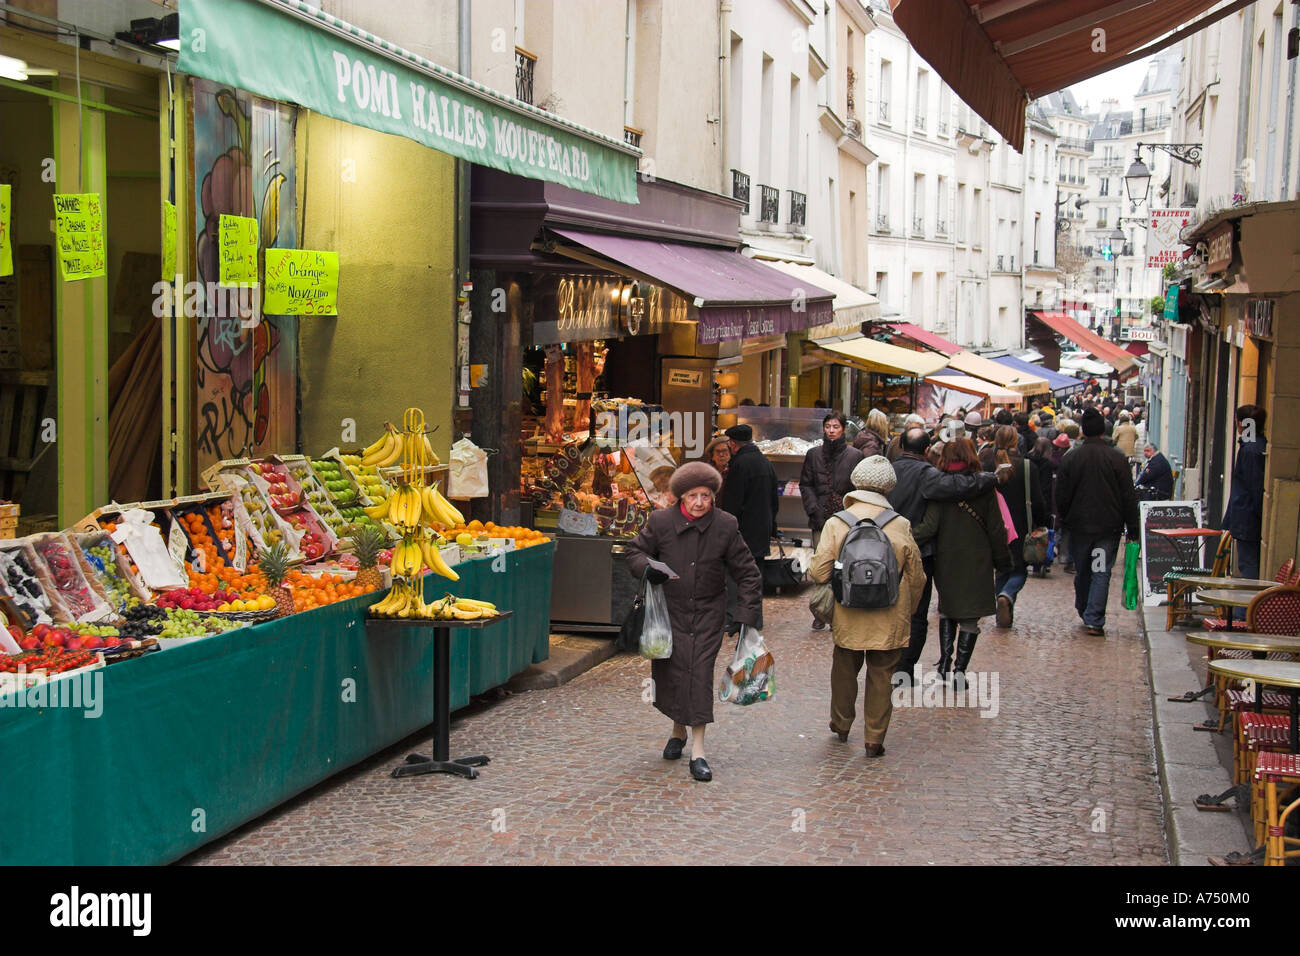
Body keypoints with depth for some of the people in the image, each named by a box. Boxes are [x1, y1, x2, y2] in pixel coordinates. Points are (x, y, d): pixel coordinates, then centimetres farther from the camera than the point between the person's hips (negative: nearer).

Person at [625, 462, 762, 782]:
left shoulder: (725, 526, -6)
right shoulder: (661, 522, -5)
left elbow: (747, 573, 1)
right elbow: (635, 552, 9)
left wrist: (746, 615, -5)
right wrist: (647, 568, -15)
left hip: (707, 614, -1)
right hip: (669, 611, 1)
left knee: (700, 674, -9)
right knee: (670, 672, 3)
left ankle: (698, 750, -4)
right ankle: (678, 731, 30)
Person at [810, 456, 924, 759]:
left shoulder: (836, 523, -9)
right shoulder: (900, 526, -9)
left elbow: (818, 572, -9)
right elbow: (916, 577, -1)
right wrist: (906, 612, 14)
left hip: (848, 619, 1)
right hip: (889, 621, -1)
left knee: (844, 670, 20)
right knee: (881, 677, 10)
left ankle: (841, 726, 35)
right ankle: (875, 739, 12)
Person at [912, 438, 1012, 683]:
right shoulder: (984, 486, -5)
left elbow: (929, 527, -16)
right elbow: (996, 529, -2)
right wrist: (1002, 561, 8)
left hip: (947, 560, 1)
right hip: (977, 562, -1)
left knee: (947, 610, 20)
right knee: (970, 617, 8)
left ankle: (944, 662, 9)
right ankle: (960, 669, 4)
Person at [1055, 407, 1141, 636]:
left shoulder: (1070, 459, -4)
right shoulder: (1117, 458, -7)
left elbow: (1061, 496, 1)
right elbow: (1128, 496, -4)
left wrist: (1065, 520, 17)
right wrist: (1132, 528, 3)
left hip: (1079, 525, 2)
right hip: (1109, 526, -1)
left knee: (1082, 572, 17)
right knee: (1101, 573, 0)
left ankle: (1084, 613, 33)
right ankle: (1094, 620, -7)